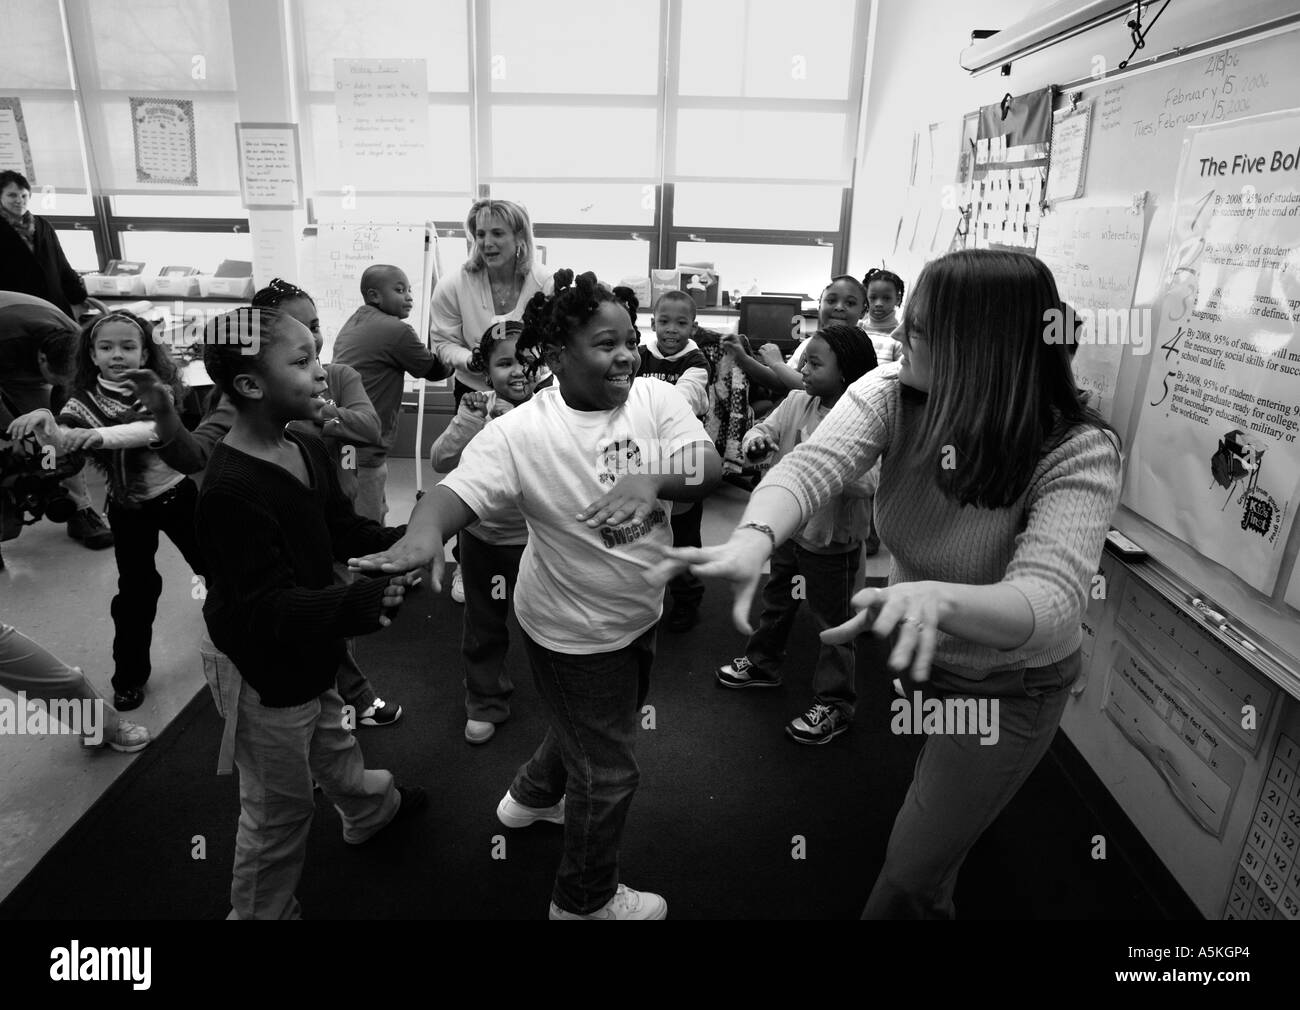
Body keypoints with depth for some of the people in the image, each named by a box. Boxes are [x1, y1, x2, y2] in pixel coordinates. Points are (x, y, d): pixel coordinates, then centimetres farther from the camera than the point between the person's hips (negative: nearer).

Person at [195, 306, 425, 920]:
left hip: (308, 655, 8)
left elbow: (344, 531, 7)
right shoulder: (231, 492, -33)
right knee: (280, 811, 12)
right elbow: (268, 607, -35)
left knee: (333, 749, 34)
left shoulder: (308, 452, -6)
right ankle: (262, 911, 37)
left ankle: (372, 809, 61)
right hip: (260, 672, -8)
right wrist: (364, 602, -49)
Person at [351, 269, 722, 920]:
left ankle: (533, 796, 65)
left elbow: (709, 468, -19)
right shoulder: (522, 433, -23)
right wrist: (424, 530, -54)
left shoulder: (655, 400, -10)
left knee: (588, 722, 32)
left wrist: (650, 479, -39)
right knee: (609, 772, 10)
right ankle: (585, 900, 41)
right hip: (575, 631, -6)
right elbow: (458, 490, -32)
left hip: (638, 611, 7)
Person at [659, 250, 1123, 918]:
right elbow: (812, 464, -35)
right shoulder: (889, 394, -18)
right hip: (917, 650, 5)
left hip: (1008, 690, -4)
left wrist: (938, 597, -62)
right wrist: (754, 538, -57)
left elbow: (1048, 600, -41)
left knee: (910, 879, 4)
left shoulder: (1078, 453, -29)